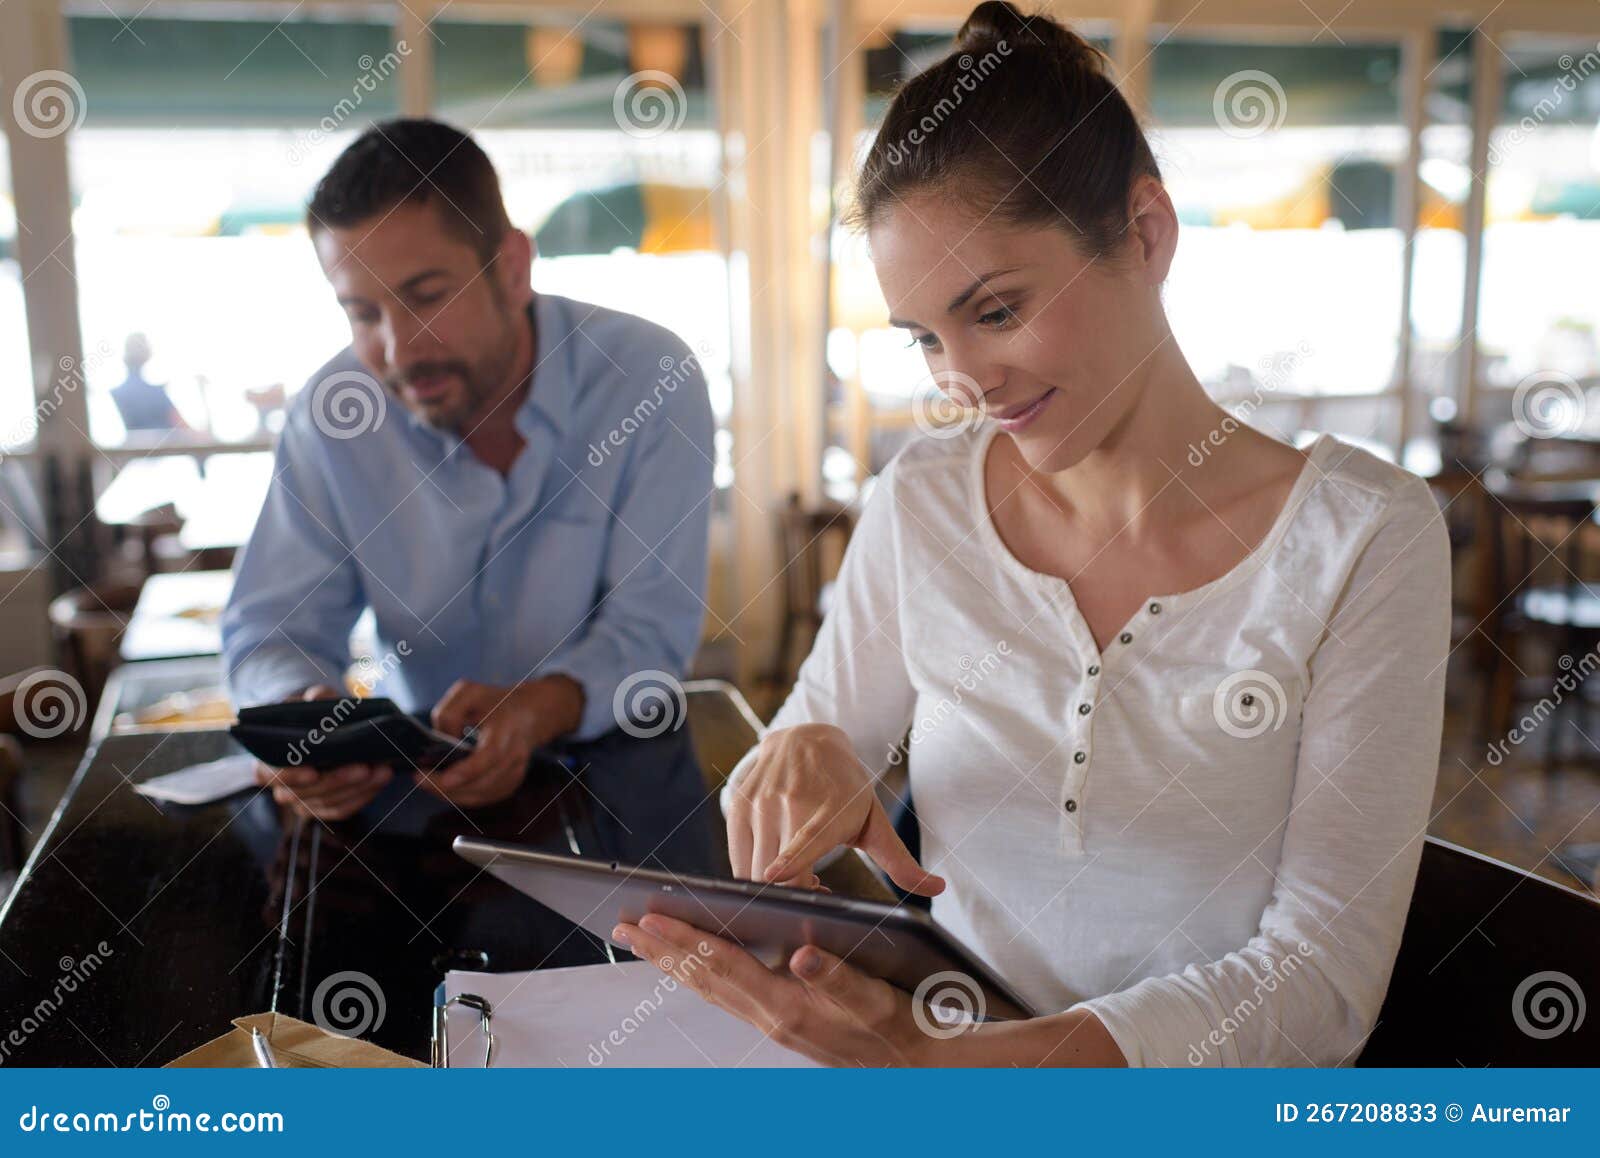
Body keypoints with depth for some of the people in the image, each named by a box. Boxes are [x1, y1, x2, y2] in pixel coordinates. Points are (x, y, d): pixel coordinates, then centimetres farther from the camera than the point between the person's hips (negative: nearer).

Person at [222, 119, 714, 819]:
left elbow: (649, 630, -16)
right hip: (413, 766, 1)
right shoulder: (331, 413, -8)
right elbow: (272, 628, -4)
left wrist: (536, 712, -37)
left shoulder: (651, 380, -16)